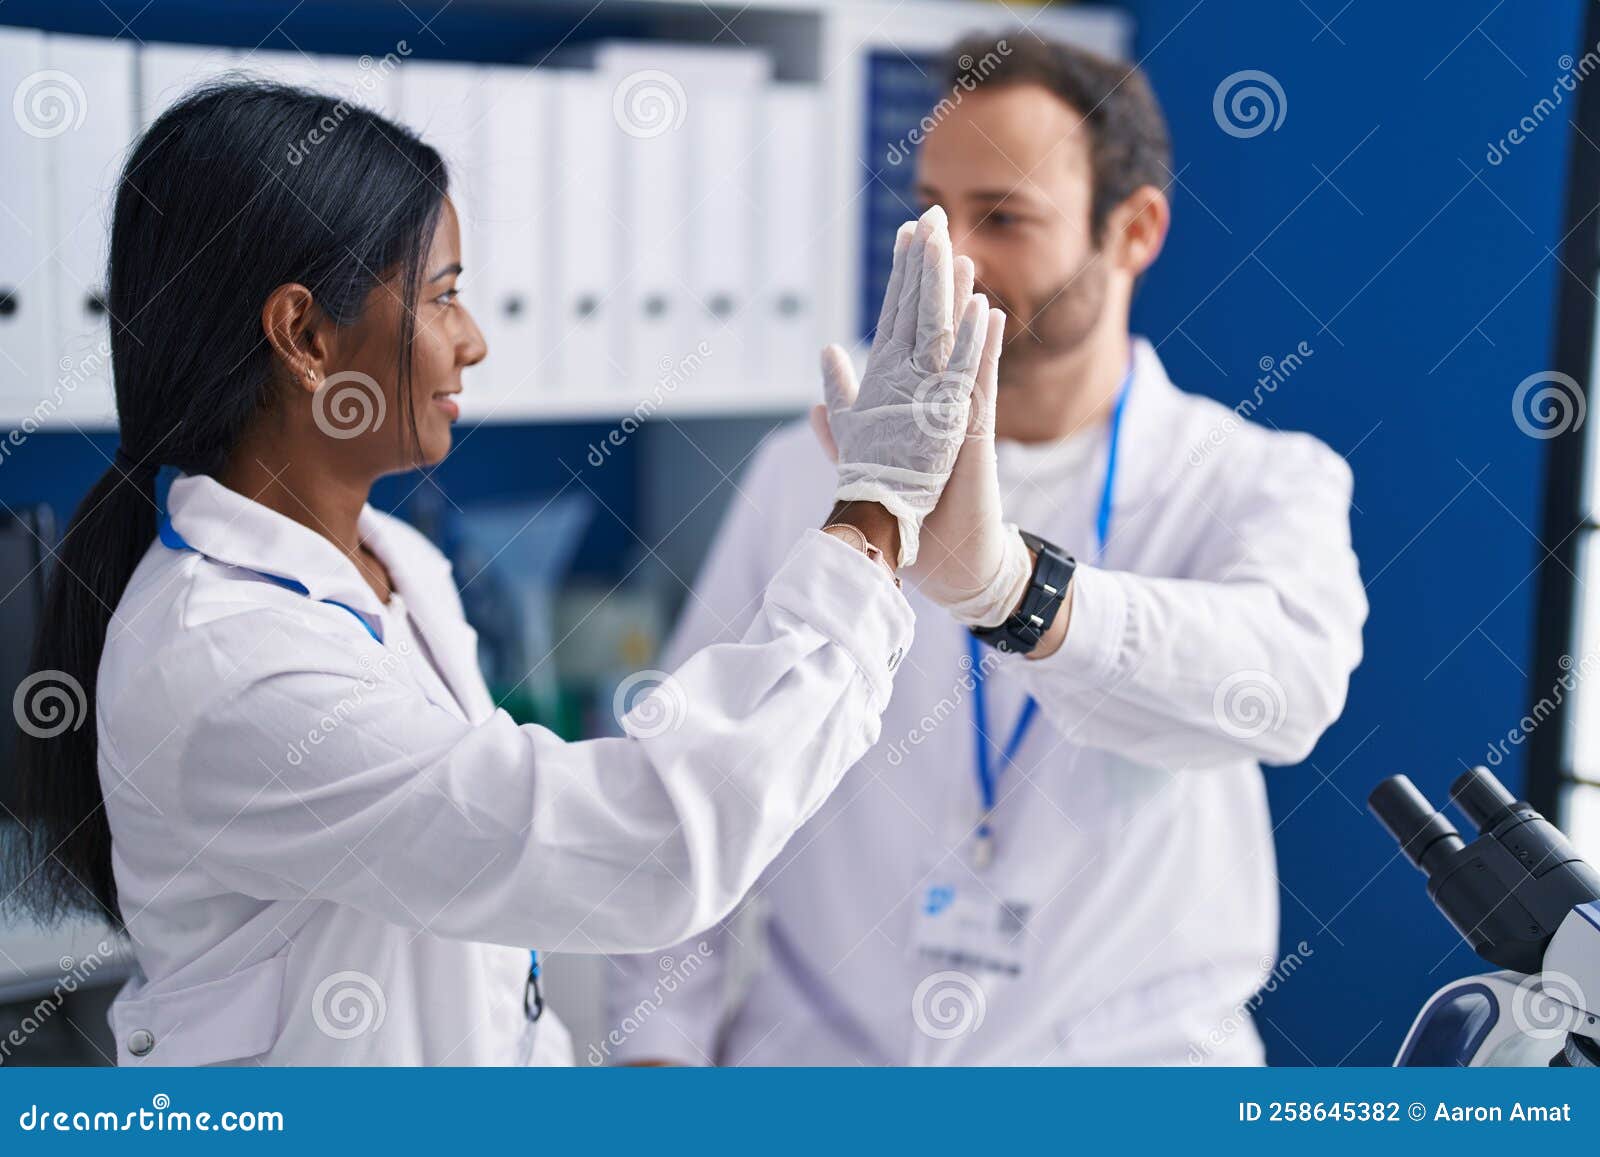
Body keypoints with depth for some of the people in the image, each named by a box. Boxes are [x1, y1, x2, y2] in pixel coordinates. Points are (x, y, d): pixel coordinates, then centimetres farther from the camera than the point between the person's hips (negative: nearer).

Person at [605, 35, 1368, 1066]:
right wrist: (658, 1045, -7)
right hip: (811, 1043, 2)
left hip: (1128, 1054, -2)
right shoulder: (808, 470, 2)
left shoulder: (1261, 481, -6)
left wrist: (1001, 579, -44)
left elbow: (1286, 679, -28)